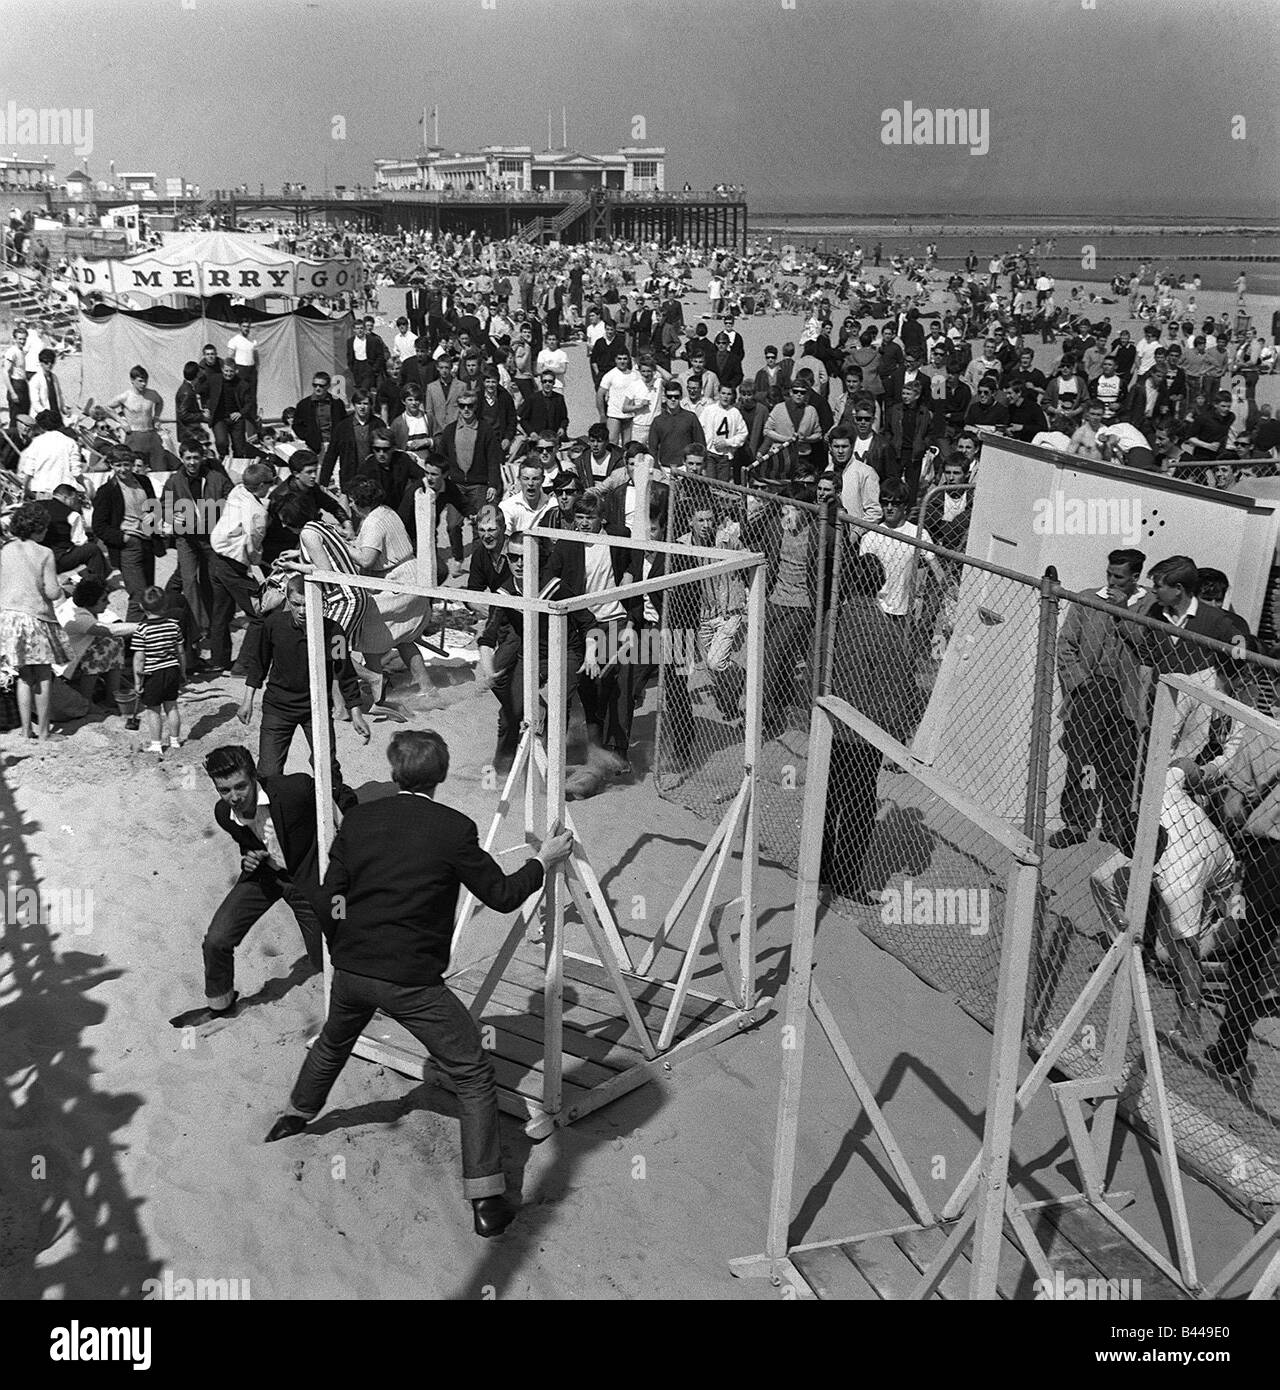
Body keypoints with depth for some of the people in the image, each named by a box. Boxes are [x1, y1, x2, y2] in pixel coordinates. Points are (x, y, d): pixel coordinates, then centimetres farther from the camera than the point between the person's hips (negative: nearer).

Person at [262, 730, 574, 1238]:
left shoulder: (359, 819, 2)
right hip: (412, 981, -5)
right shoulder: (454, 829, -11)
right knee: (473, 1075, 4)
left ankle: (295, 1116, 57)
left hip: (350, 969, 5)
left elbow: (329, 899, 6)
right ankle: (486, 1200, 1)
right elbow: (501, 895, -5)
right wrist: (543, 861, 11)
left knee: (332, 1044, 34)